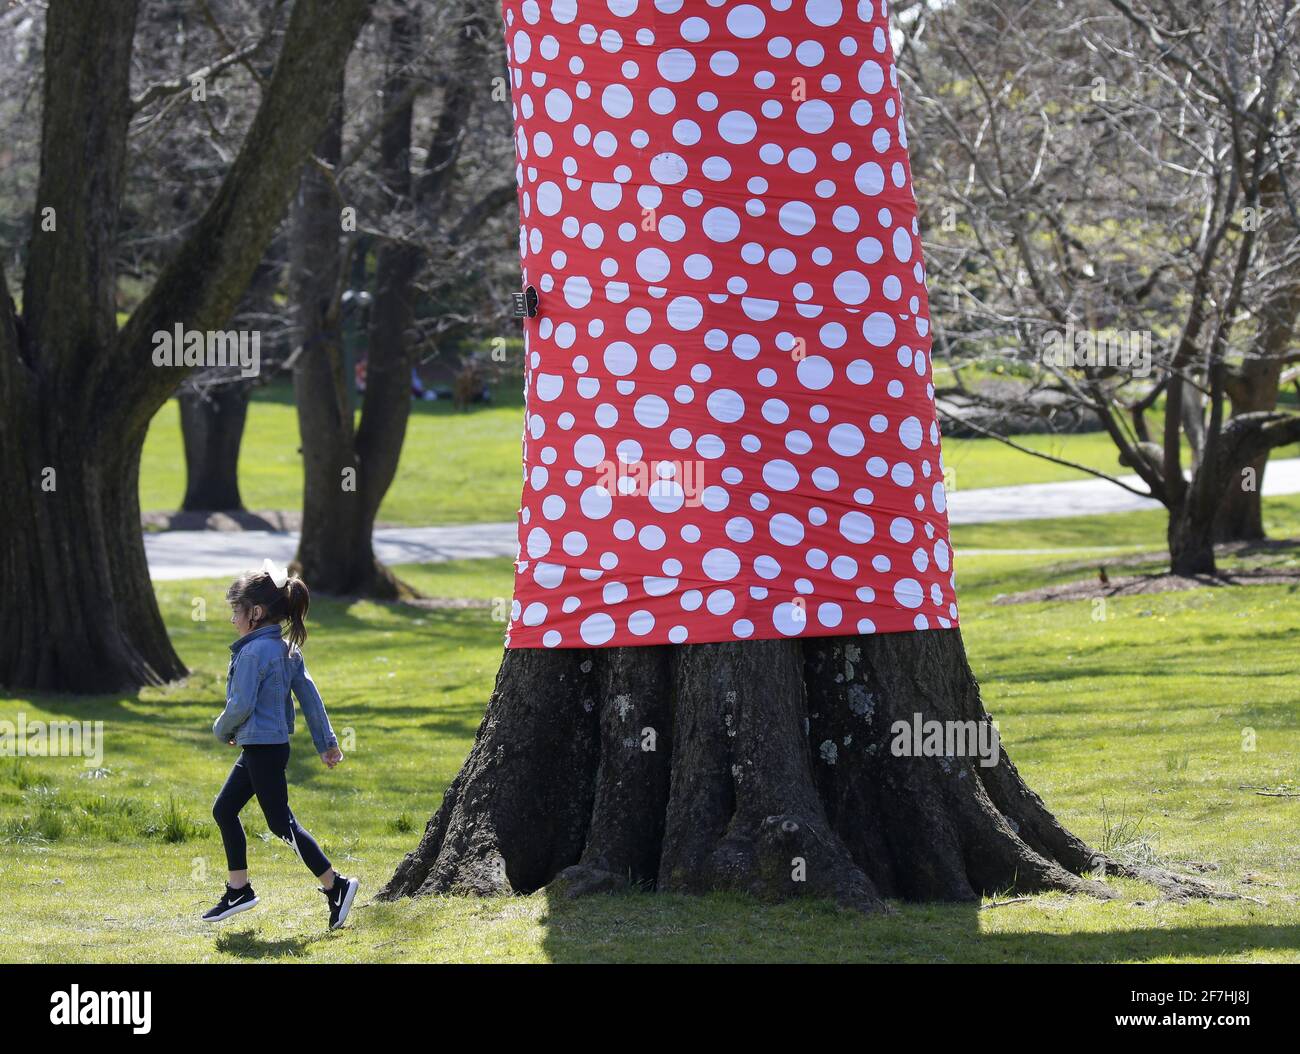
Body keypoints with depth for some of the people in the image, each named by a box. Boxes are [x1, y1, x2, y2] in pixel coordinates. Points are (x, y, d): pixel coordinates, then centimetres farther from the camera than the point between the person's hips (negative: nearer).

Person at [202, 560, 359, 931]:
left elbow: (241, 705, -21)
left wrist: (222, 731, -1)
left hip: (263, 749, -10)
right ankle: (238, 889, 22)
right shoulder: (287, 649, 9)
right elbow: (309, 695, 11)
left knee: (281, 823, -5)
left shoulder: (253, 652, -19)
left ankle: (335, 886, -5)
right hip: (260, 748, 10)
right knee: (224, 809, 17)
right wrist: (326, 742, 13)